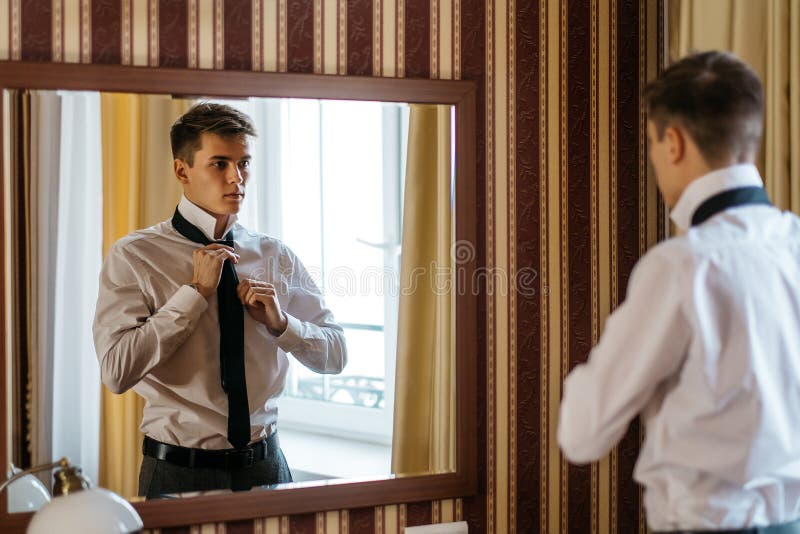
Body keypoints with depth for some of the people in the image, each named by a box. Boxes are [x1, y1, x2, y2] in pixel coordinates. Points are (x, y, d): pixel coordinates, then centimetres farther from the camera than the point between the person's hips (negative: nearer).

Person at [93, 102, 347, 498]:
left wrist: (280, 321, -12)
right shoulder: (133, 256, -8)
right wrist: (196, 291, -19)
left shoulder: (276, 257, 5)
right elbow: (117, 370, -20)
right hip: (179, 474, -4)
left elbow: (335, 355, 7)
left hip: (266, 466, 4)